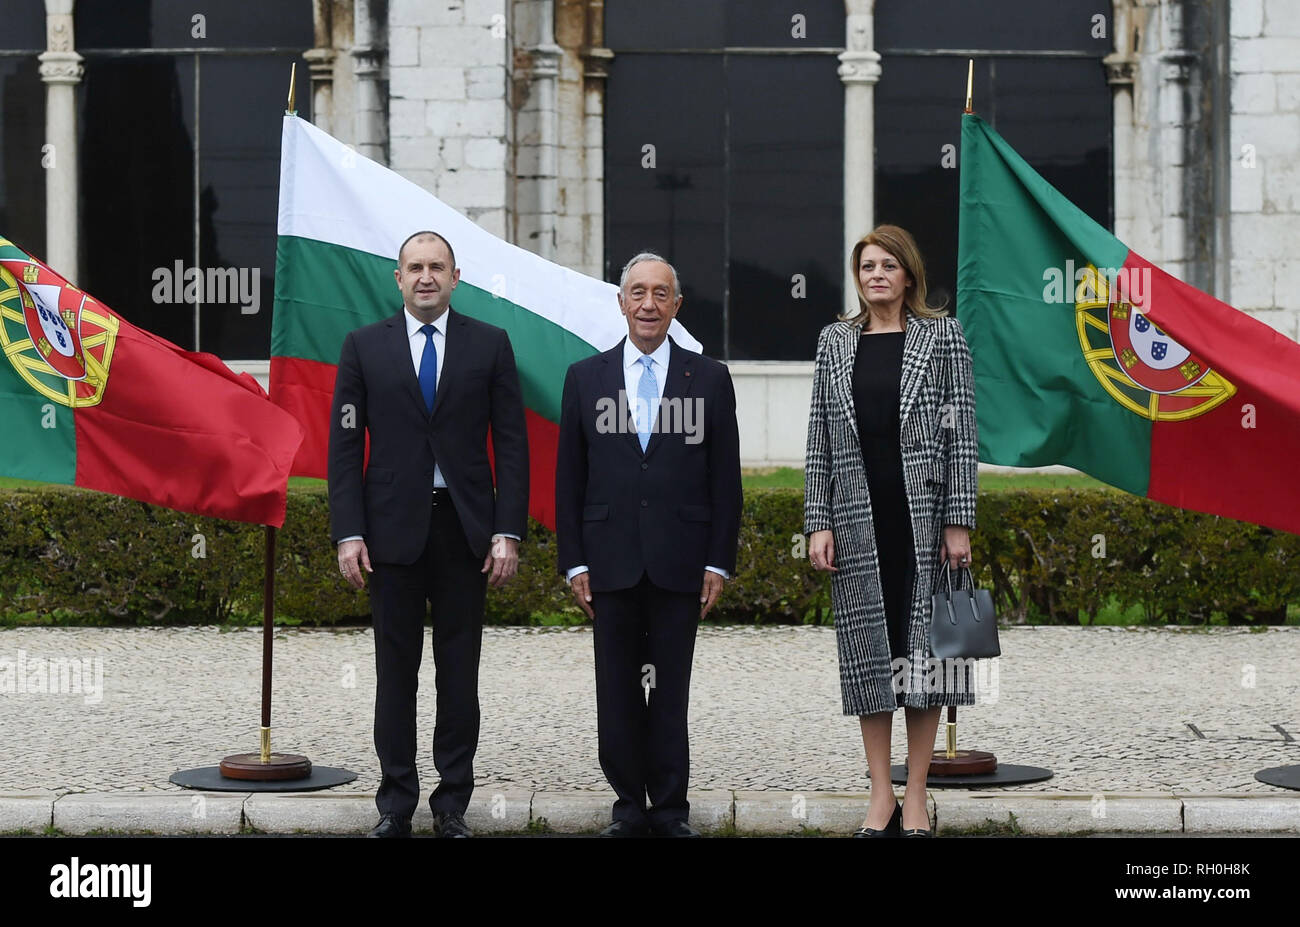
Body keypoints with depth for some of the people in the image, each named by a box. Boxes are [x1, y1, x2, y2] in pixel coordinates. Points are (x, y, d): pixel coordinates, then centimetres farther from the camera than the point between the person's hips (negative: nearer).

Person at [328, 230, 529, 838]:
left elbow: (511, 443, 2)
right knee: (395, 670, 5)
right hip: (393, 528, 0)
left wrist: (508, 532, -5)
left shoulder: (489, 345, 5)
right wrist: (348, 534, -6)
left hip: (465, 526, 0)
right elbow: (345, 446, 3)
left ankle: (453, 804, 14)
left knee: (460, 673, 5)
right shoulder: (364, 347, 5)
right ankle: (396, 803, 13)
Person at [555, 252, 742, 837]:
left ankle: (670, 807, 12)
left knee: (671, 691, 3)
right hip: (612, 562, 1)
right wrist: (574, 562, 1)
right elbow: (569, 478, 7)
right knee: (617, 692, 5)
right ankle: (629, 805, 14)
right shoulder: (585, 378, 8)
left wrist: (718, 563, -1)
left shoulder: (709, 379, 6)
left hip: (679, 563, -1)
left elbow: (724, 478, 5)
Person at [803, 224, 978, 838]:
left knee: (921, 648, 1)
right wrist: (818, 523, 1)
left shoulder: (942, 336, 2)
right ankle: (881, 796, 11)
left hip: (924, 516, -2)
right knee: (867, 651, 4)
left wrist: (958, 522, -8)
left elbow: (962, 433, -1)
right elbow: (819, 438, 8)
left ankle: (916, 797, 9)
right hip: (858, 520, 2)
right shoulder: (835, 342, 9)